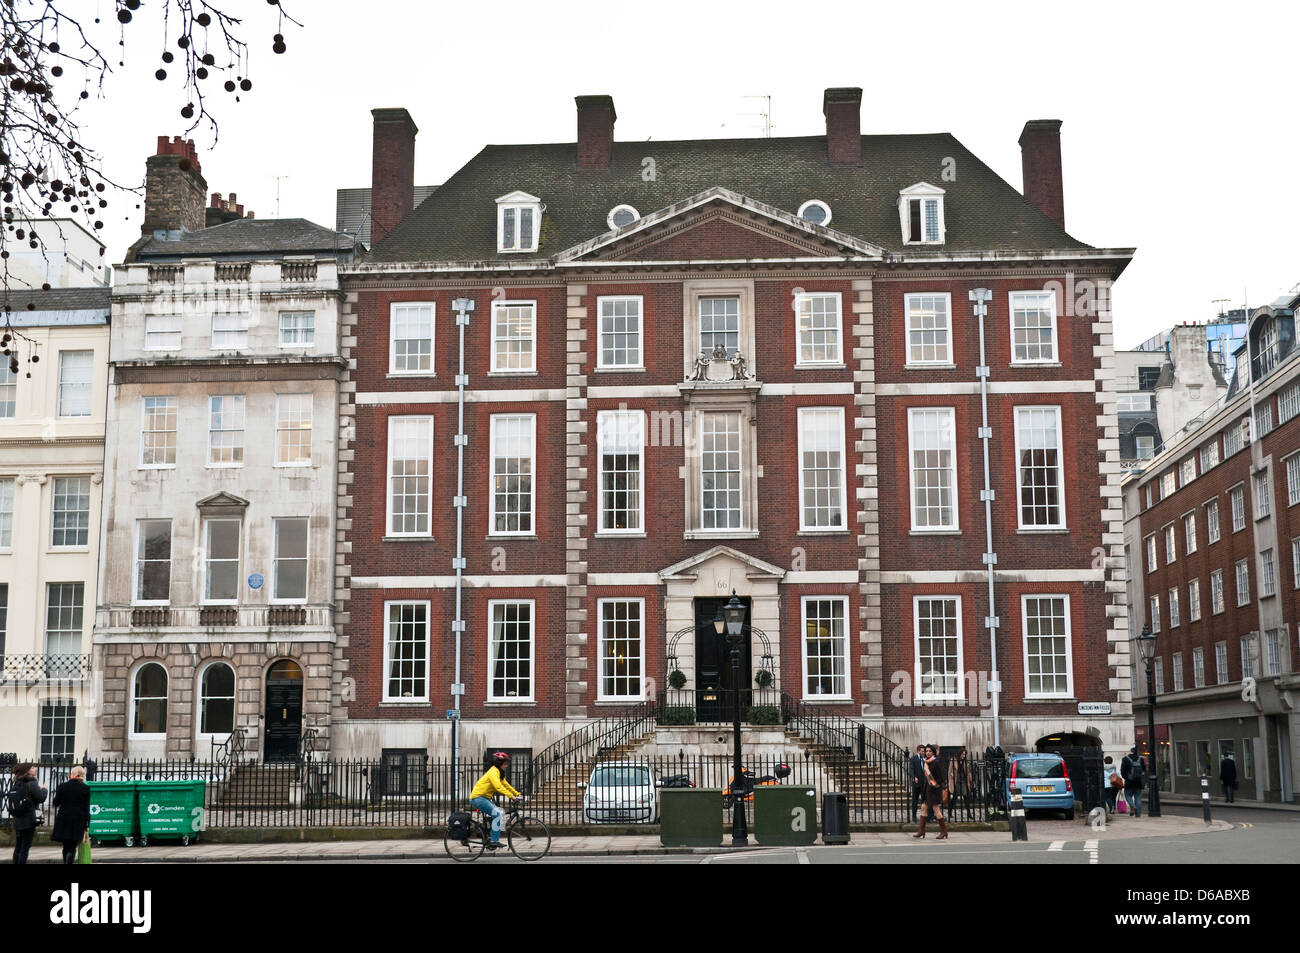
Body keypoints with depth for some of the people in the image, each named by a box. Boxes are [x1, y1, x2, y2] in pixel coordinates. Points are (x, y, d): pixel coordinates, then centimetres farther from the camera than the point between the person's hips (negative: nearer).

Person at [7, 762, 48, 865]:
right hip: (29, 820, -7)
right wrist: (44, 790, 3)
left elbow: (9, 800, 11)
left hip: (17, 820, 7)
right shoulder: (31, 783, -13)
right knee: (25, 847, -3)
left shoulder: (16, 783, 9)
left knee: (18, 847, 13)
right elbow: (41, 798, -14)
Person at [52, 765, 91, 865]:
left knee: (66, 847, 15)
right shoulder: (85, 789, -1)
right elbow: (86, 808, -1)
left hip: (63, 820, 1)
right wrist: (86, 825, 3)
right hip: (78, 822, -1)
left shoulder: (62, 786, 0)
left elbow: (56, 803, 5)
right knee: (72, 848, 0)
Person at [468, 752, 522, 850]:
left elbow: (505, 785, 21)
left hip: (485, 798, 10)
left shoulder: (498, 772, 15)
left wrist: (517, 794, 13)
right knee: (497, 814, -19)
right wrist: (511, 796, -36)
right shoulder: (493, 772, -17)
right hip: (478, 798, -10)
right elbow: (498, 786, -30)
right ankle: (494, 841, -19)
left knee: (499, 812, 6)